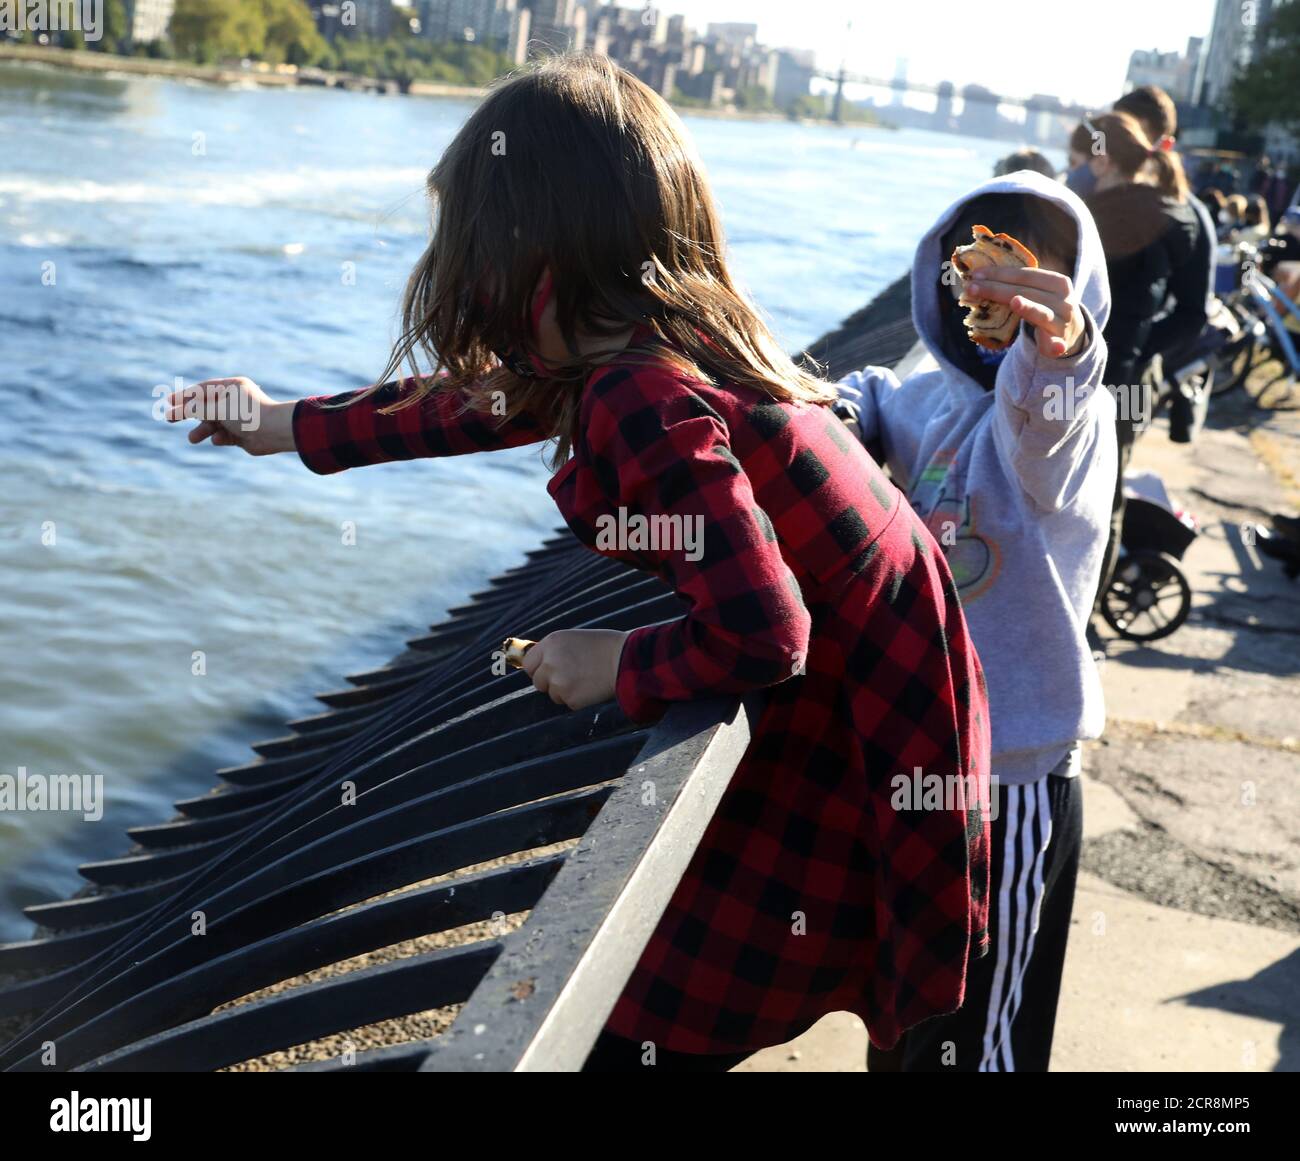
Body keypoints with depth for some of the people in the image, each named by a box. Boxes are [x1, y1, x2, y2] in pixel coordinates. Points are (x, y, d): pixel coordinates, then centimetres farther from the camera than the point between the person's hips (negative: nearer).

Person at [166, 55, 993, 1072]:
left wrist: (616, 666, -15)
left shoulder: (642, 398, -26)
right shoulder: (672, 341, 2)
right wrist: (291, 428, 29)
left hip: (853, 767, -9)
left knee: (626, 1034, -1)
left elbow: (761, 635, -35)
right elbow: (495, 400, 19)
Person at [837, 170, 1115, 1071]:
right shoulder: (930, 398, 1)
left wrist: (1062, 349, -67)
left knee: (977, 1033, 8)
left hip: (1012, 775, -7)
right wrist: (832, 412, -1)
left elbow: (1040, 426, -43)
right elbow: (874, 396, 24)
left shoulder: (1076, 416, -19)